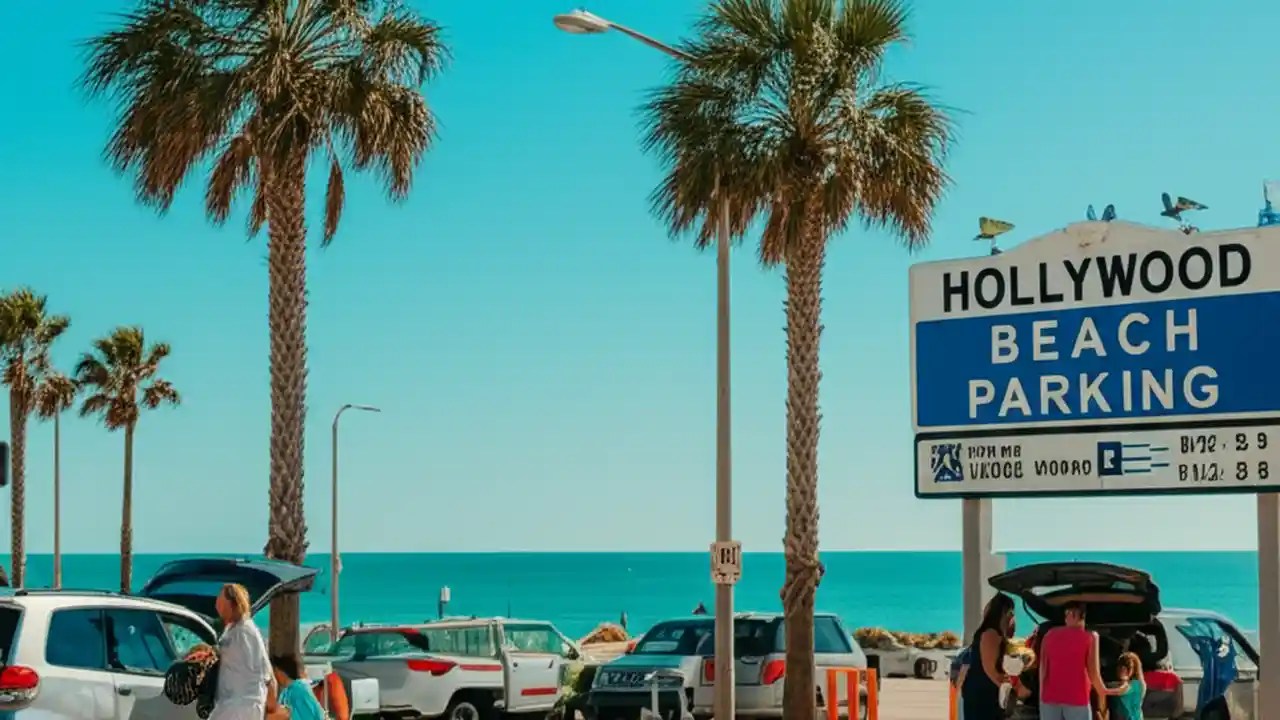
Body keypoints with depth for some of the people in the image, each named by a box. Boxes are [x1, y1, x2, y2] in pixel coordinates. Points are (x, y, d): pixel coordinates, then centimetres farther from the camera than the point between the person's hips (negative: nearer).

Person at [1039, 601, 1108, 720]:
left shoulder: (1049, 635, 7)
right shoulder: (1089, 637, -3)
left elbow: (1043, 669, 5)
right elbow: (1093, 673, -6)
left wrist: (1041, 696, 9)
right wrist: (1103, 692, 10)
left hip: (1050, 699, 4)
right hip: (1077, 700, -3)